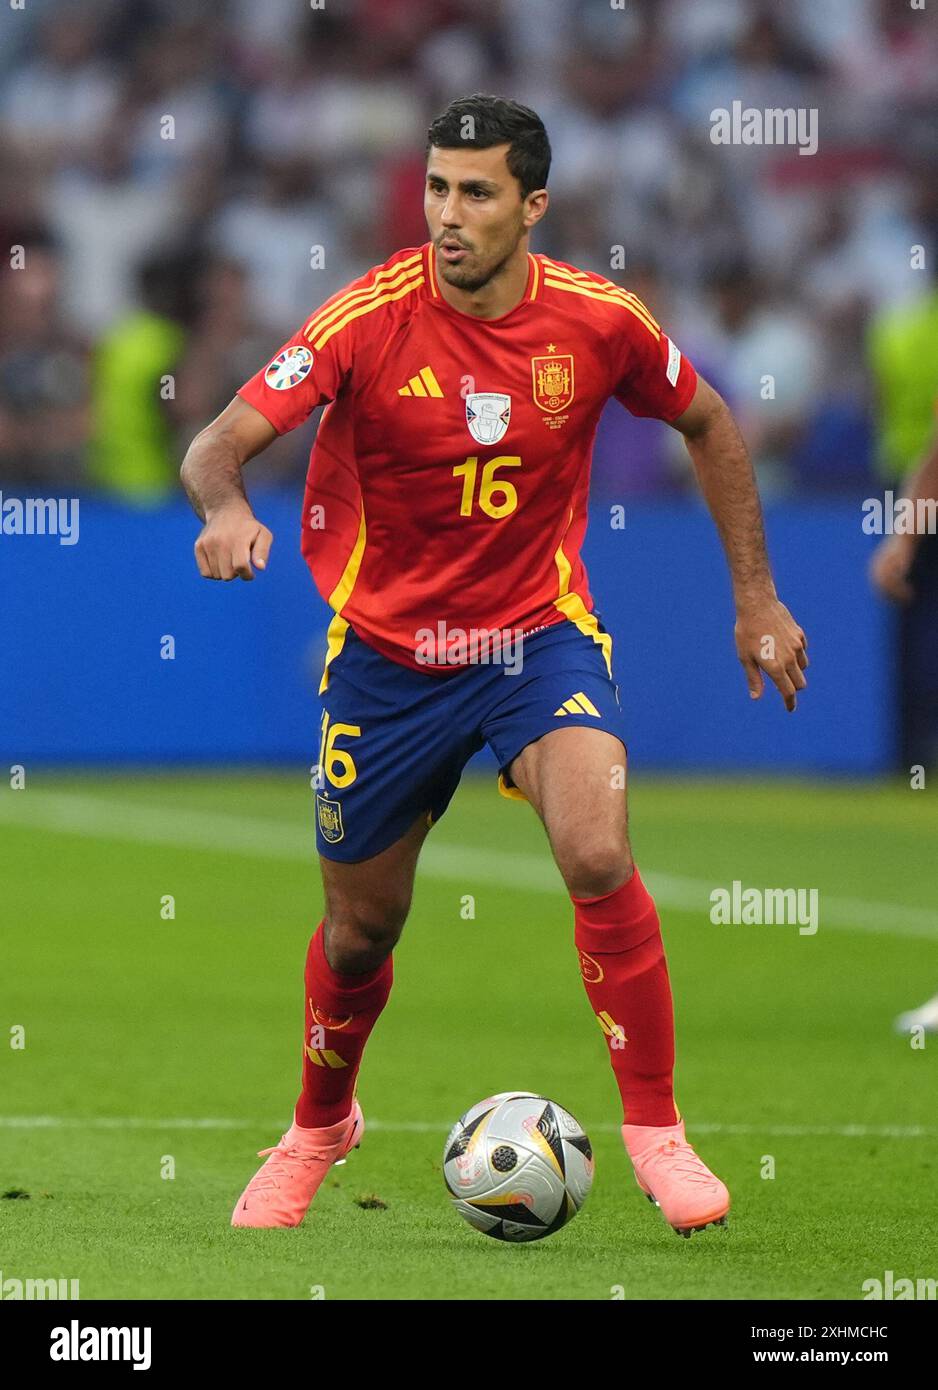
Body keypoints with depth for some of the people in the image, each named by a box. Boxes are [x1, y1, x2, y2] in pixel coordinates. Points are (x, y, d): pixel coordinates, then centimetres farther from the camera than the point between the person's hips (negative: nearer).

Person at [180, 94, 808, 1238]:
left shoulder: (599, 321, -11)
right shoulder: (369, 320, -18)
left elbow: (706, 426, 9)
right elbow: (221, 442, -25)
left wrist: (755, 596, 8)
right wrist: (226, 507, -49)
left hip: (539, 633, 0)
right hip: (386, 652, 0)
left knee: (597, 857, -26)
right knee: (361, 927, 12)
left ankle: (655, 1129, -10)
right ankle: (319, 1126, 42)